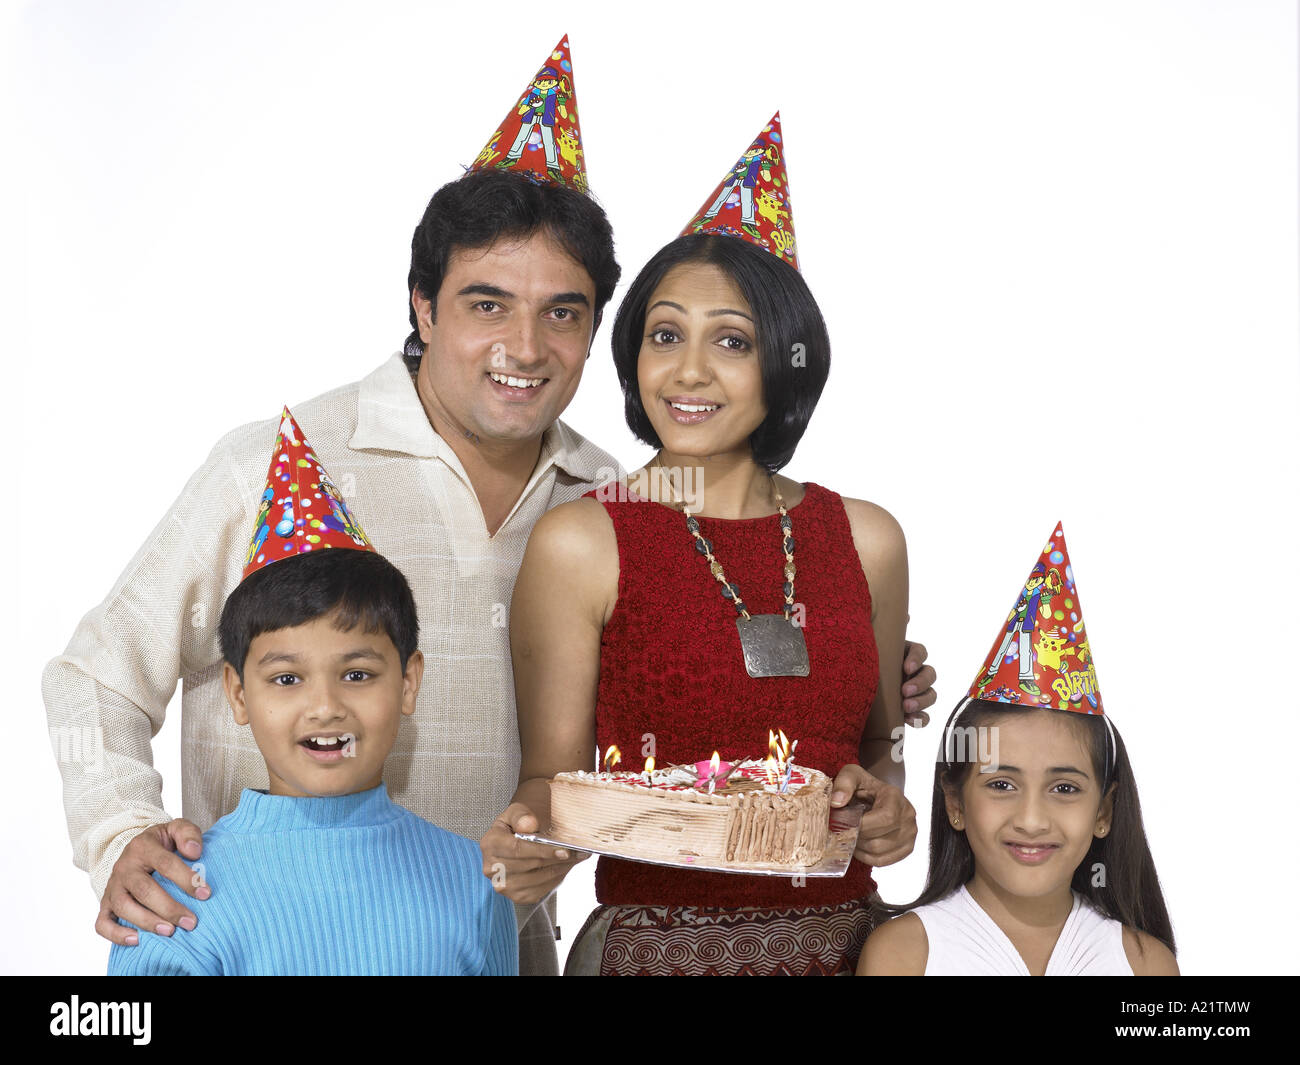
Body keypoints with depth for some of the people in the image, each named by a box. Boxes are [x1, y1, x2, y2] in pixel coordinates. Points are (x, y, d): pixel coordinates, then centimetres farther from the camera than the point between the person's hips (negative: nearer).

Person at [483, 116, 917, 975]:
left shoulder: (865, 539, 3)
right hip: (656, 943, -3)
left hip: (846, 937, 4)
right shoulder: (581, 542, -8)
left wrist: (885, 796, -6)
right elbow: (556, 771, -6)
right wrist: (533, 845, -26)